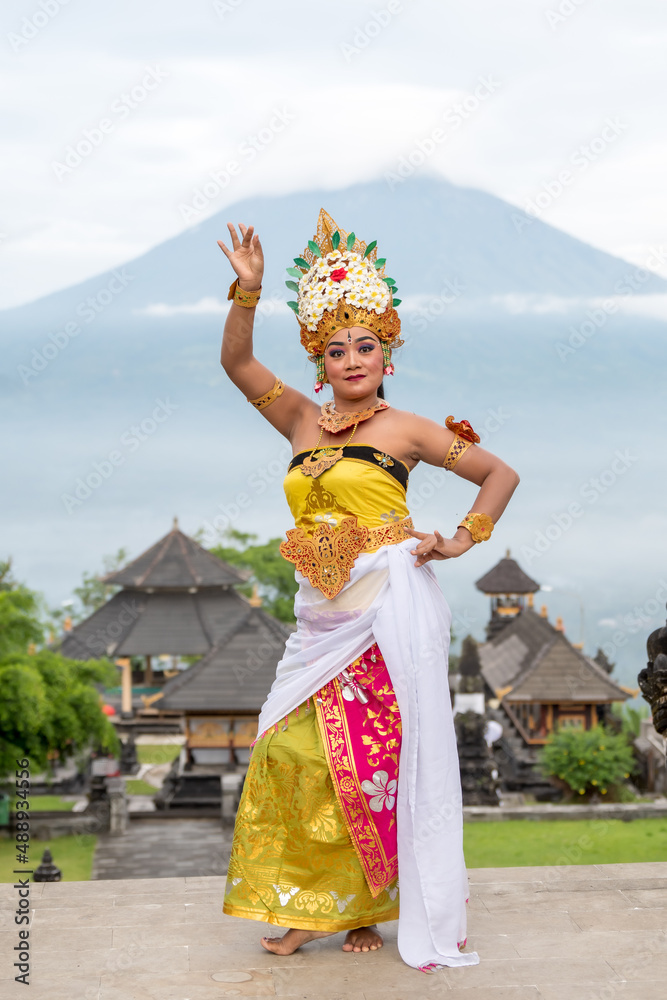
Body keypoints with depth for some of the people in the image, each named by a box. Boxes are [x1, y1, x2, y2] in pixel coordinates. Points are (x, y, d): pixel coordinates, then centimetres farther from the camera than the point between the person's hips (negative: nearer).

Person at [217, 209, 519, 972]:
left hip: (390, 608, -4)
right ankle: (314, 904, 14)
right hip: (325, 615, 4)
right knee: (296, 751, 0)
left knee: (379, 755, -1)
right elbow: (236, 362, 6)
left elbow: (500, 472, 9)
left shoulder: (407, 429, 1)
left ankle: (368, 906, 13)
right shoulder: (302, 421, 11)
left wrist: (466, 538, -2)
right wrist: (248, 288, -6)